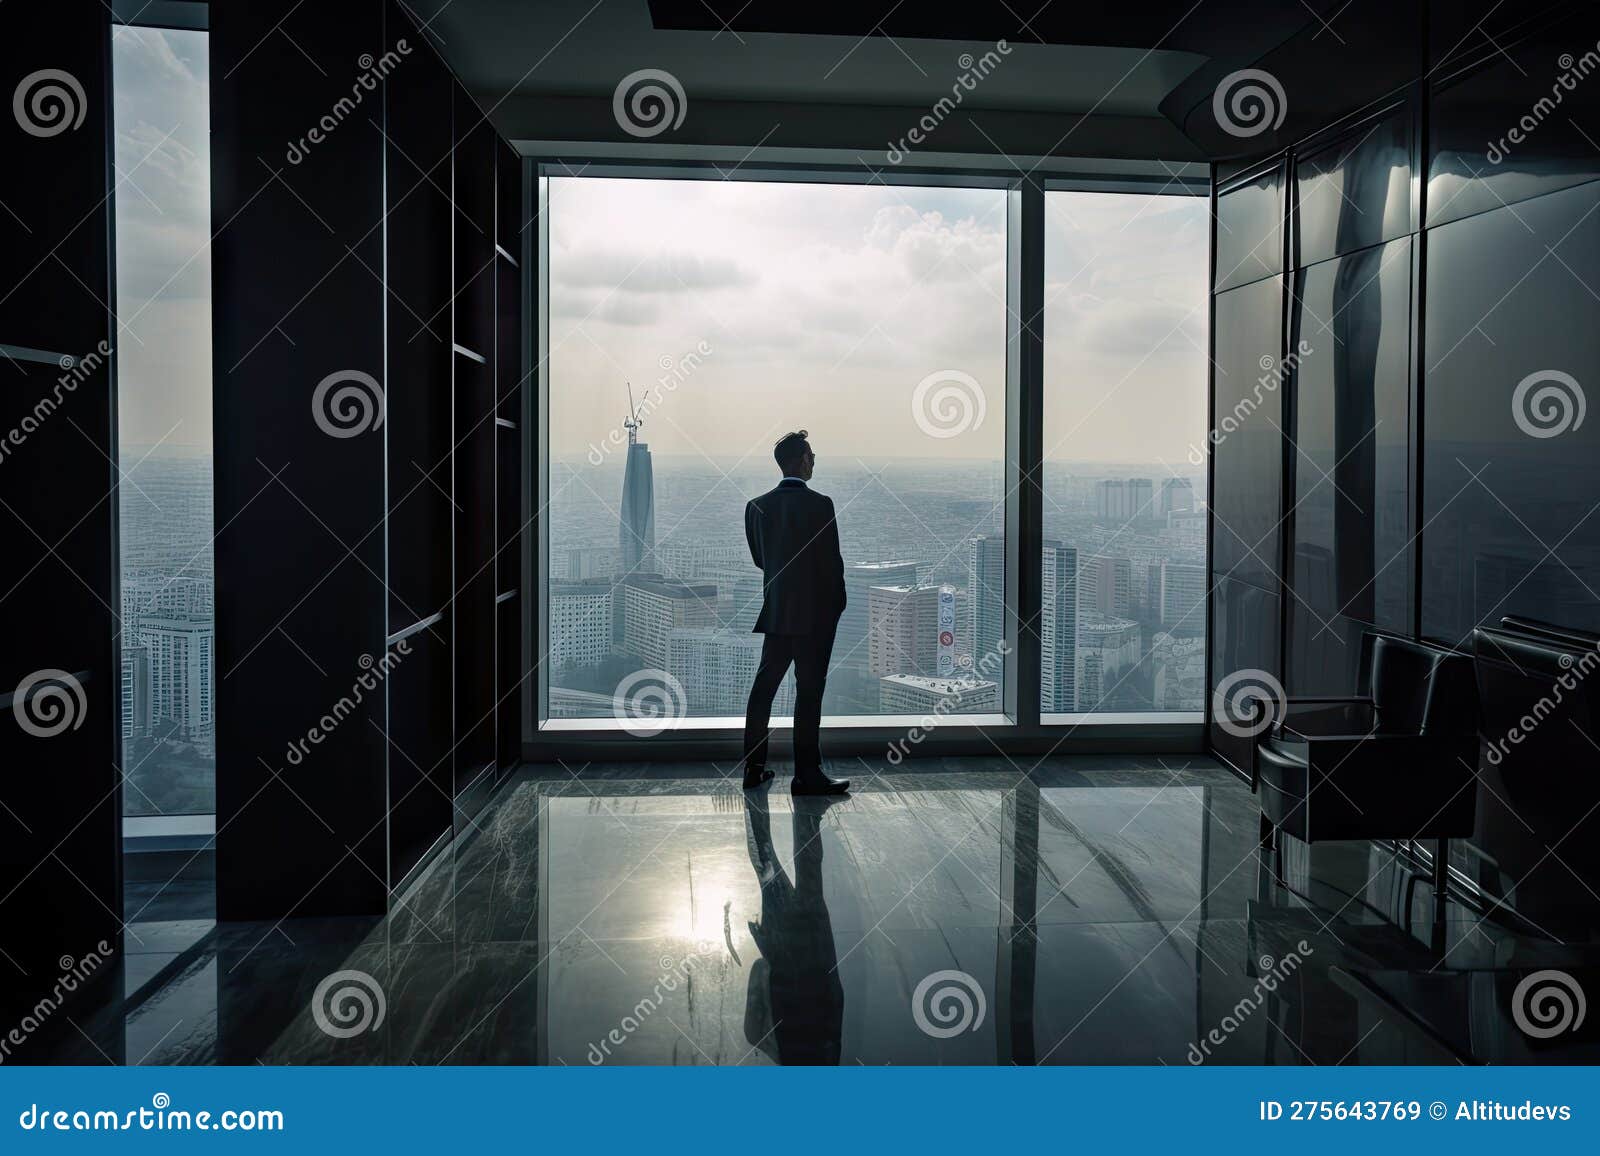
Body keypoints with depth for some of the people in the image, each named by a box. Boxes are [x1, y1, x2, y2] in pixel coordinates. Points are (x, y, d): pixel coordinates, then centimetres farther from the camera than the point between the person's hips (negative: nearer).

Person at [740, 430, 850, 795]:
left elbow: (758, 558, 10)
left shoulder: (756, 506, 2)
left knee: (764, 685, 12)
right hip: (815, 613, -5)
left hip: (774, 611, 5)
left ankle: (752, 767, 18)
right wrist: (838, 604, 3)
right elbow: (831, 561, -11)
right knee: (809, 692, 0)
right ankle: (807, 775, 4)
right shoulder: (820, 504, -14)